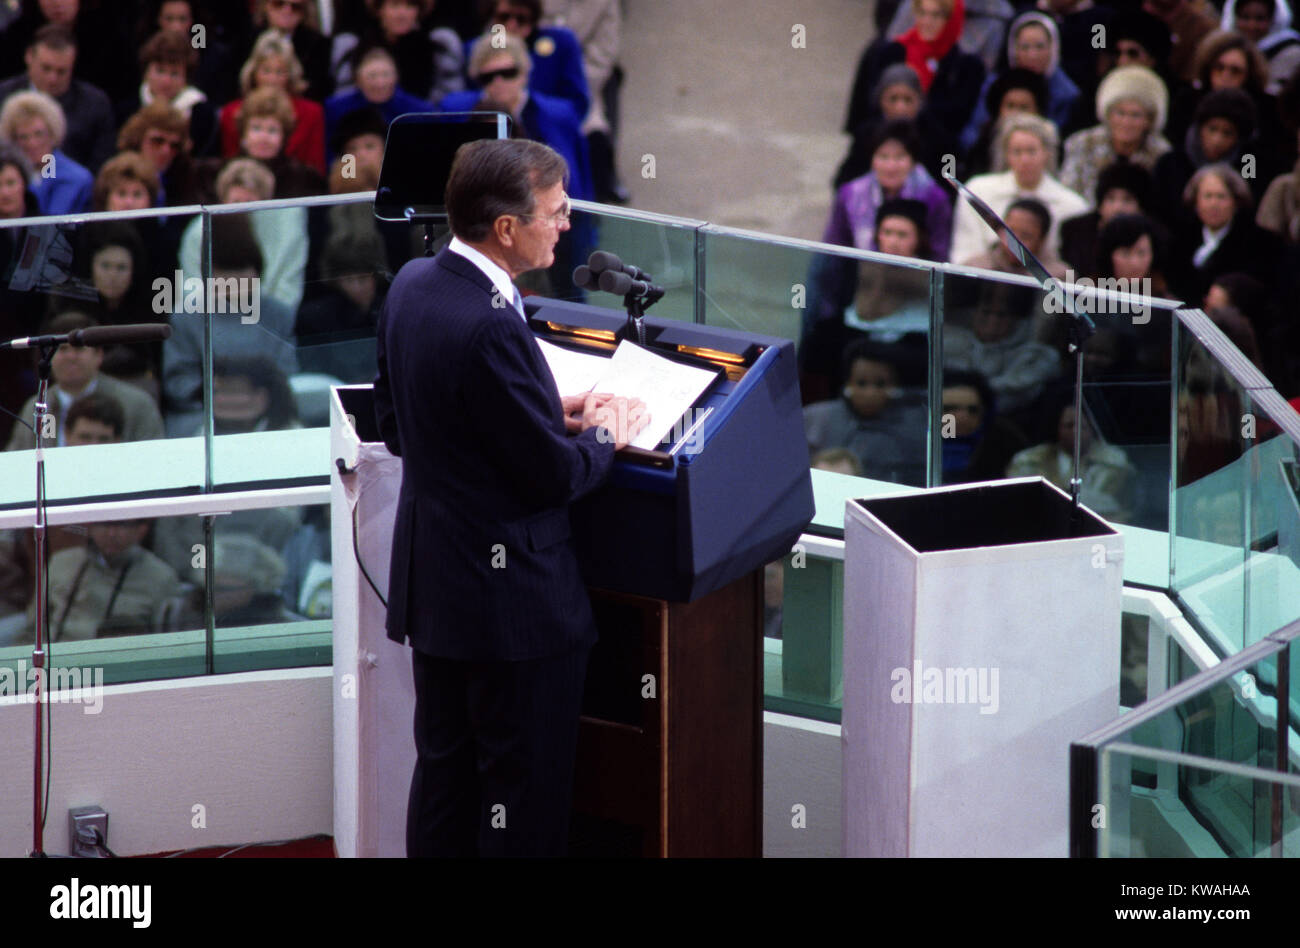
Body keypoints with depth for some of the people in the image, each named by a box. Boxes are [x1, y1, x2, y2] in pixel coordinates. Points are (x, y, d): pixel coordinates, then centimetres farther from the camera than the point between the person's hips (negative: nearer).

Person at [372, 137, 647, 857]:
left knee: (445, 770, 18)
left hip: (431, 580, 9)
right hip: (509, 597, -9)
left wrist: (551, 414, 9)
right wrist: (603, 435, 1)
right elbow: (556, 475, -21)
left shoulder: (412, 285, 1)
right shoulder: (489, 328, -27)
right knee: (526, 794, 3)